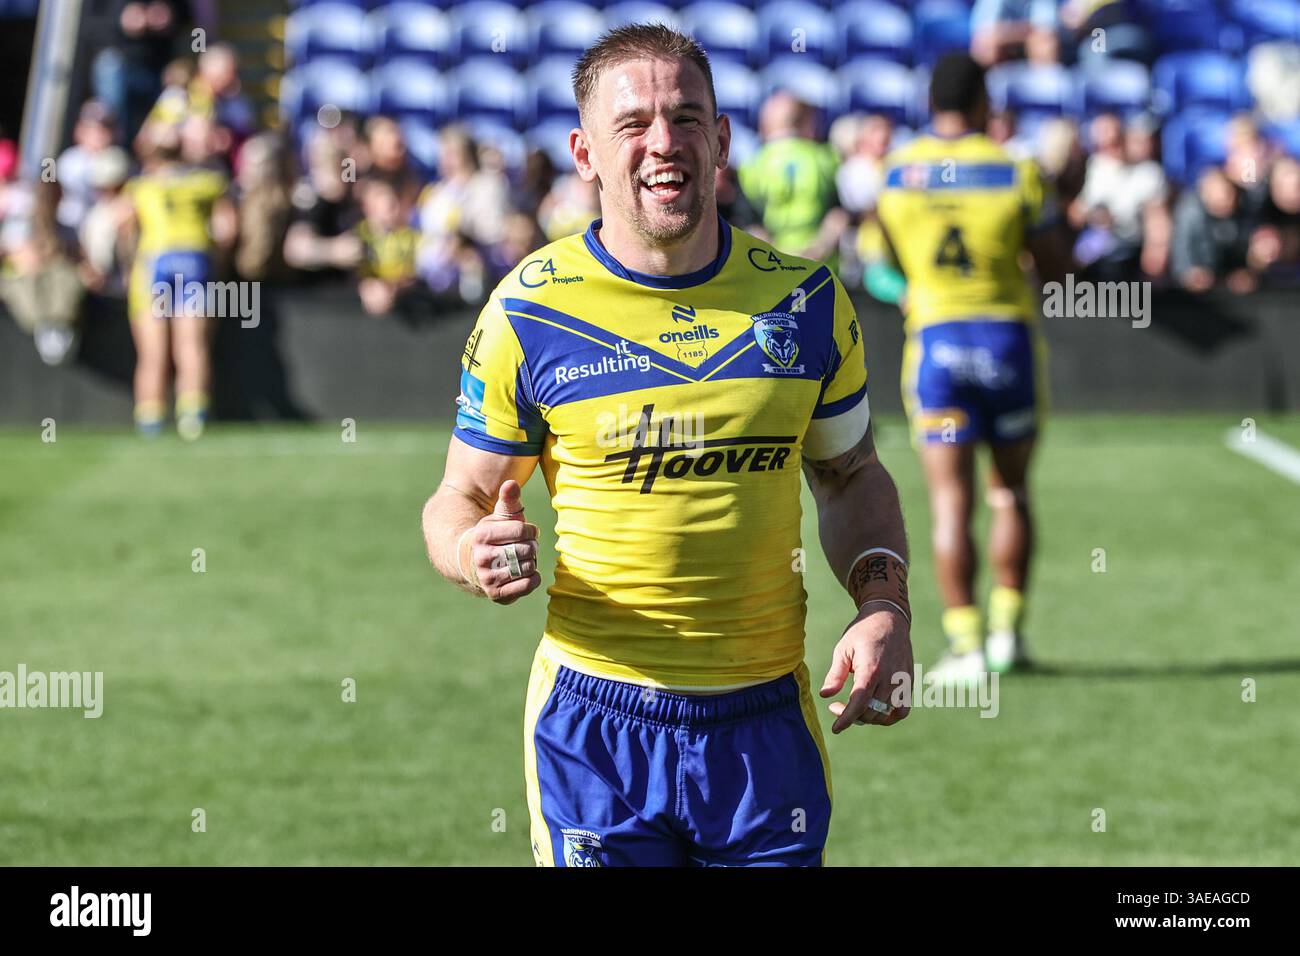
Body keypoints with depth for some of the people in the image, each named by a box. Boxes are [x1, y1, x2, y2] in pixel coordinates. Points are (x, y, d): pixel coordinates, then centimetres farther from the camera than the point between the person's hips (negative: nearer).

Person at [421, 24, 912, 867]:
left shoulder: (805, 299, 2)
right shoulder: (528, 311, -6)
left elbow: (852, 476, 15)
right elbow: (459, 499, 3)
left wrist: (883, 608, -2)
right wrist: (475, 553, -20)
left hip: (767, 721, 2)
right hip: (595, 721, -2)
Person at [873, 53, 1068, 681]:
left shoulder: (896, 172, 0)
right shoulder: (1015, 171, -4)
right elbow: (1053, 267, 1)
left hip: (934, 339, 0)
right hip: (1008, 332, 0)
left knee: (950, 500, 0)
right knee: (1011, 492, 14)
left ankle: (965, 642, -6)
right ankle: (1008, 626, 13)